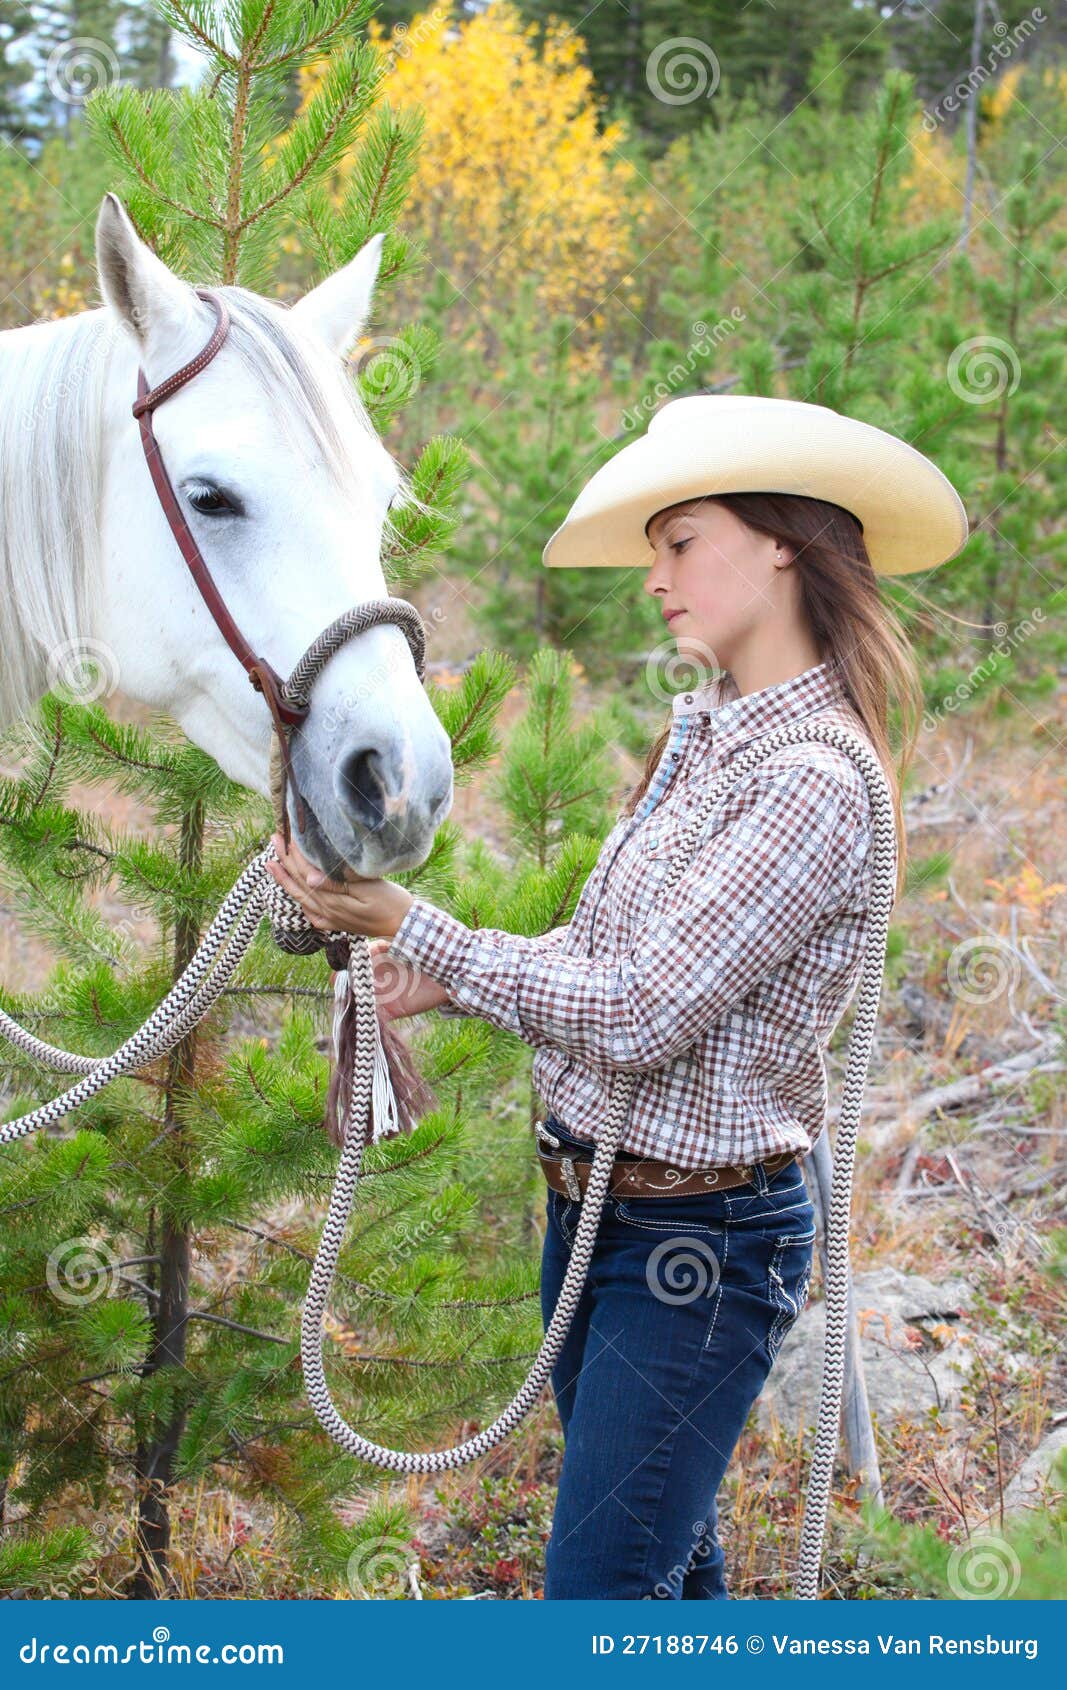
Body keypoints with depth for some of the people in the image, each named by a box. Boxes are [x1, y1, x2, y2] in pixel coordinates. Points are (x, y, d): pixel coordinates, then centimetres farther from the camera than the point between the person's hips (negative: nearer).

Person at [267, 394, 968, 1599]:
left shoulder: (814, 785, -22)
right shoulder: (698, 729, 6)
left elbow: (639, 1015, -25)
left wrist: (412, 927, -21)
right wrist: (450, 983, 2)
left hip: (701, 1239, -9)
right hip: (590, 1211, 9)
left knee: (602, 1589, -5)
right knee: (669, 1563, 21)